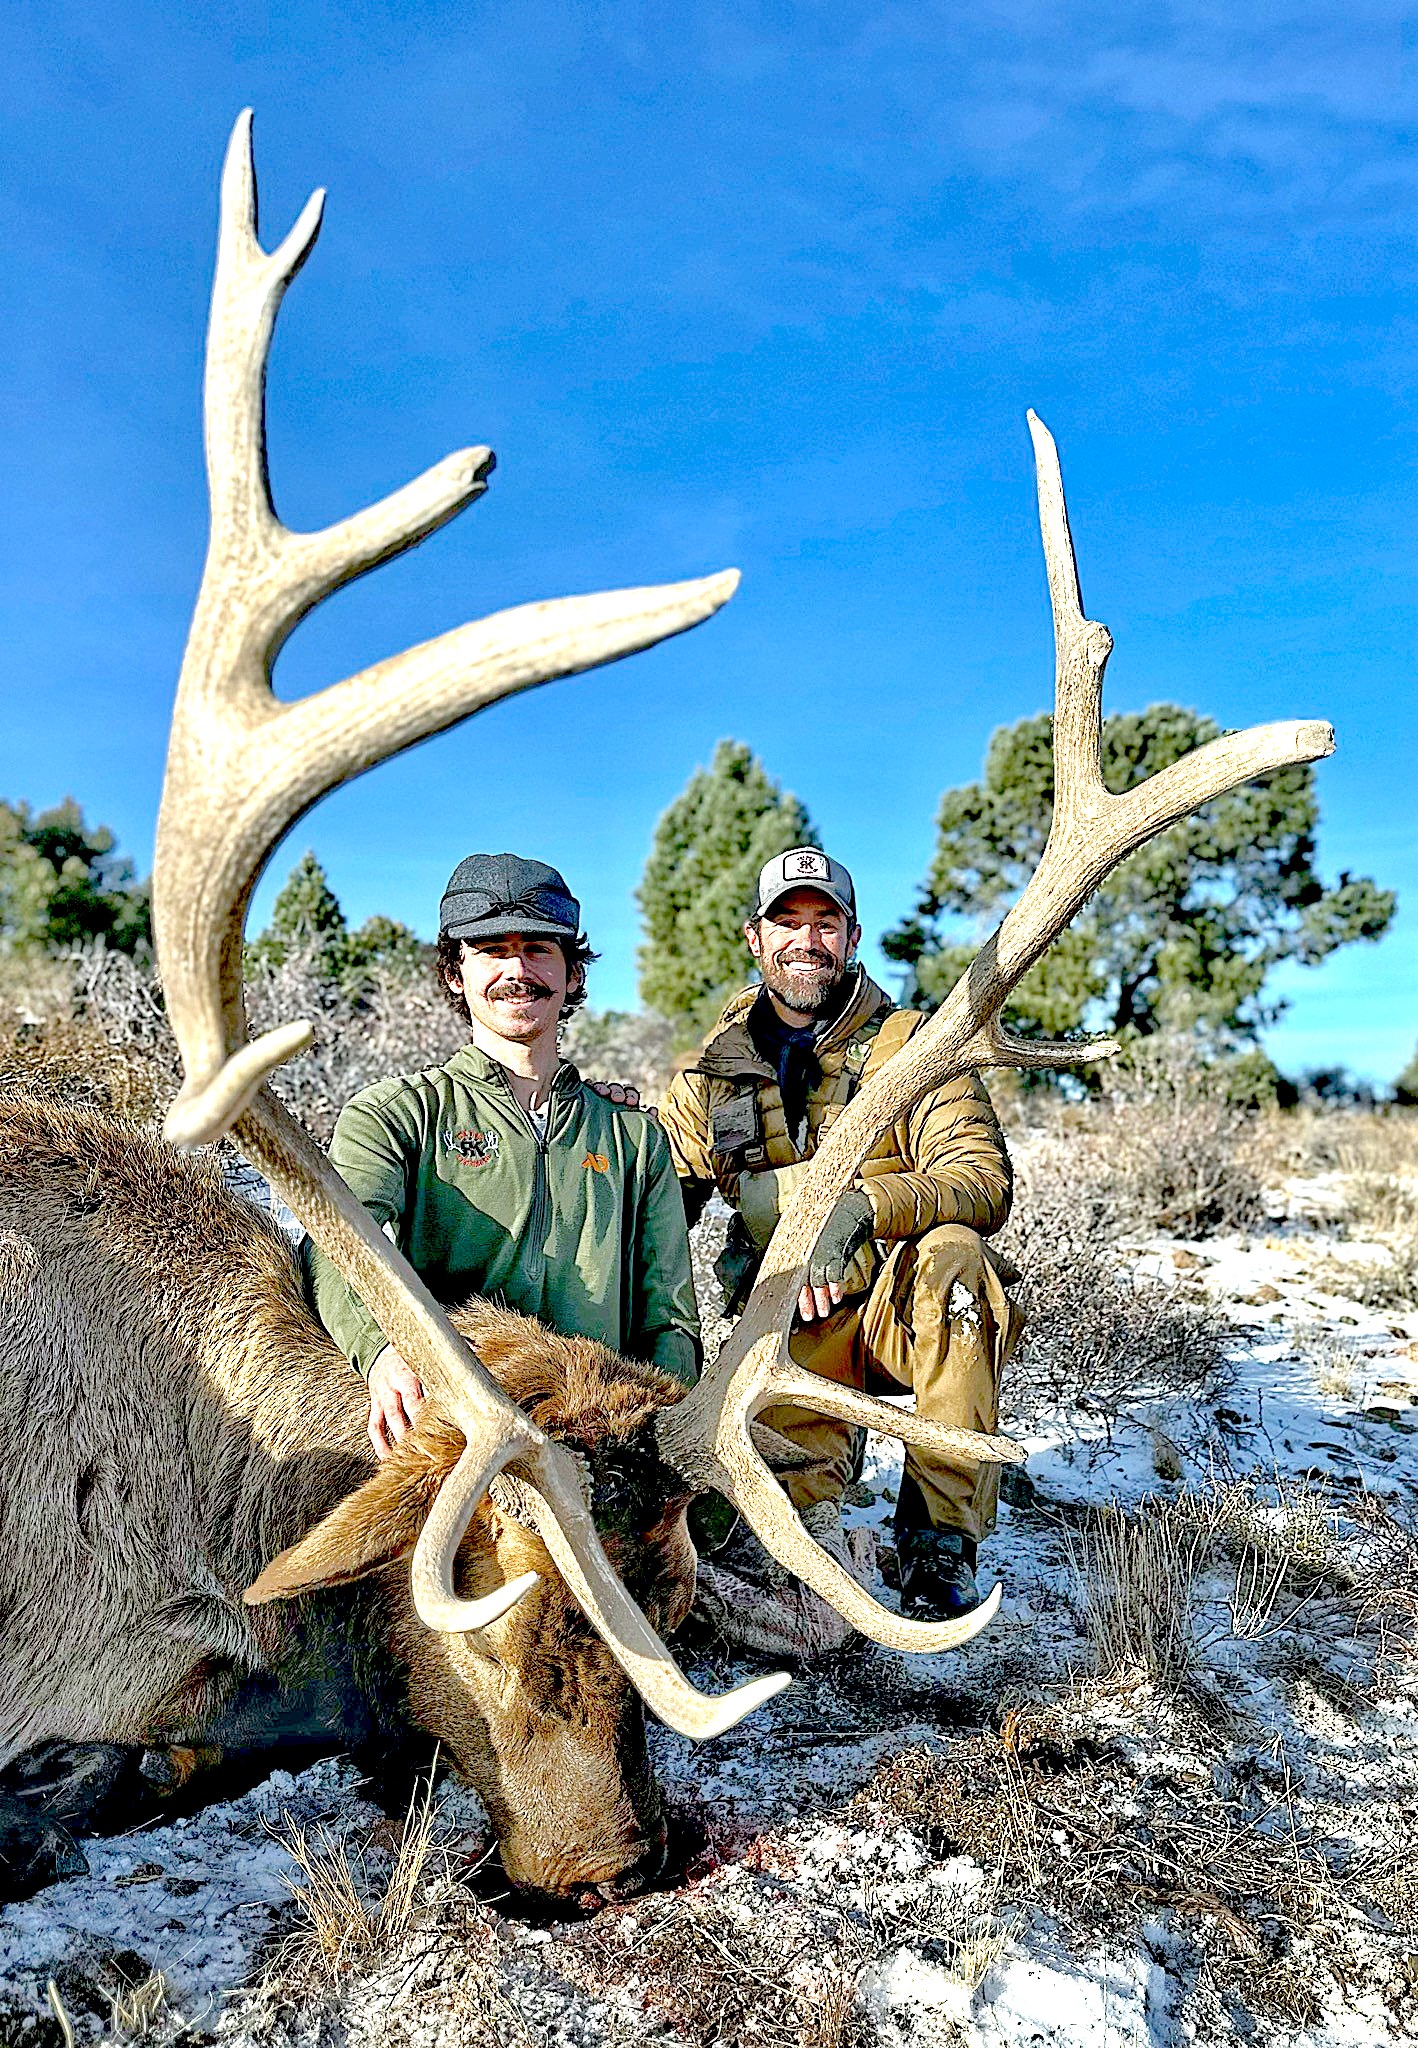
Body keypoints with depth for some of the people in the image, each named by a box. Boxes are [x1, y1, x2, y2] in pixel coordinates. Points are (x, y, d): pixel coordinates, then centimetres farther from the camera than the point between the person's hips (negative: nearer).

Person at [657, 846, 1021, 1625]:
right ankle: (814, 1522, 9)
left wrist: (866, 1205, -34)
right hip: (792, 1326, 1)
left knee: (952, 1253, -35)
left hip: (909, 1307, 0)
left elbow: (985, 1179, -15)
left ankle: (940, 1538, -22)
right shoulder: (716, 1069, 6)